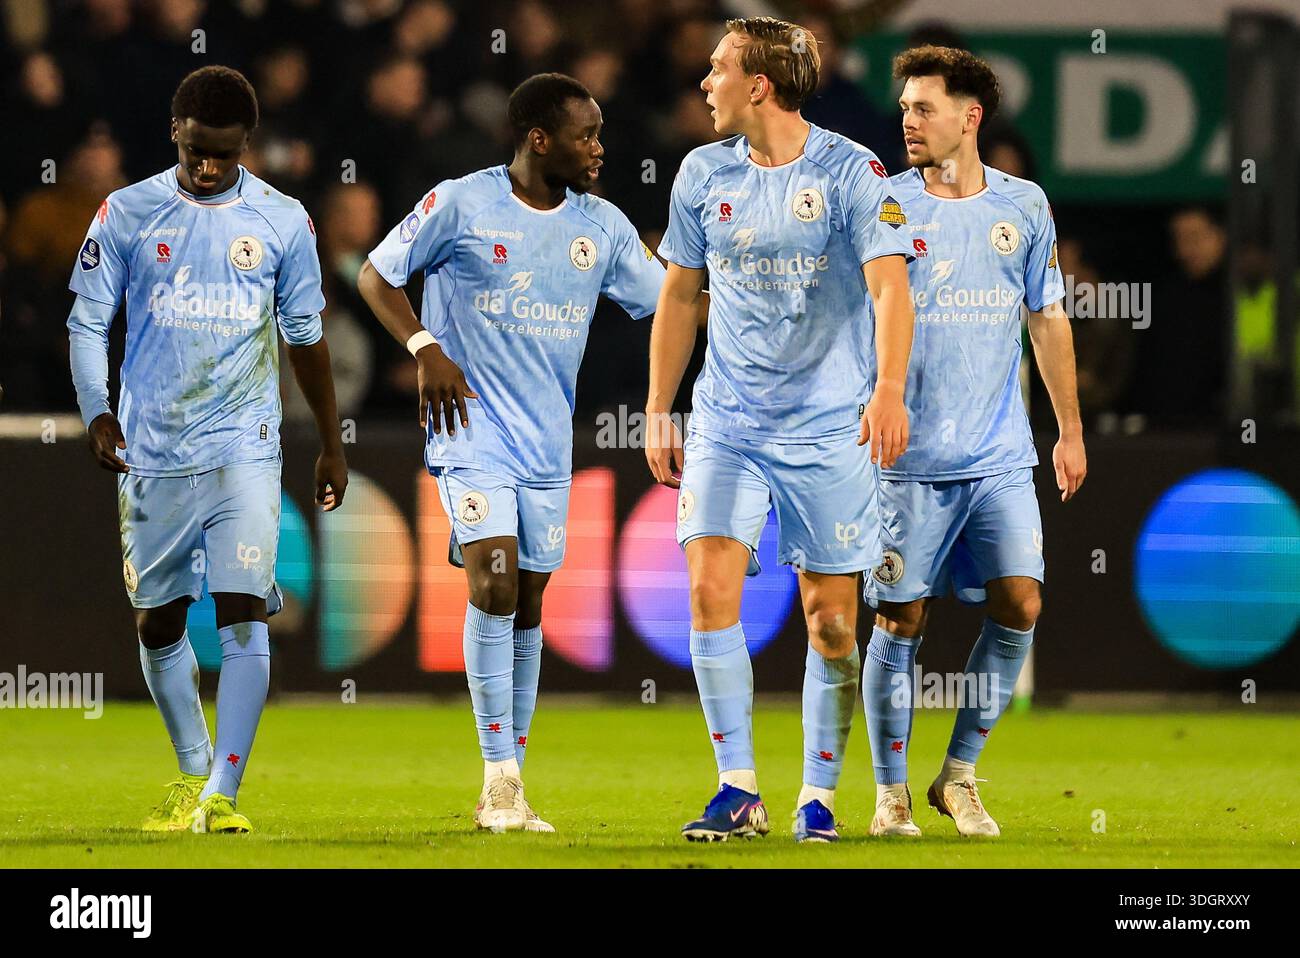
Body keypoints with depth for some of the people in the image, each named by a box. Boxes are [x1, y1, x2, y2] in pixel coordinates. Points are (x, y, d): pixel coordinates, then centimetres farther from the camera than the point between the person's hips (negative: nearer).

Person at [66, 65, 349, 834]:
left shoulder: (282, 222, 2)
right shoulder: (127, 215, 0)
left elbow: (306, 336, 12)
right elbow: (88, 321, 2)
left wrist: (332, 444, 17)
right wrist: (97, 414, -14)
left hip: (244, 446, -1)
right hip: (152, 450, 1)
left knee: (245, 612, -13)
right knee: (158, 620, 9)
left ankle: (222, 795, -15)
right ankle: (193, 772, 29)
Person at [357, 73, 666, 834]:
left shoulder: (602, 227, 6)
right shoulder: (461, 205, -7)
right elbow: (377, 275, 2)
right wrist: (426, 349, -11)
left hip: (548, 445, 5)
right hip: (473, 434, -5)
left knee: (528, 604, 7)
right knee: (493, 585, -17)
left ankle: (509, 788, 13)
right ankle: (500, 779, -14)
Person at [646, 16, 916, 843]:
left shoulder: (852, 172, -7)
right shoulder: (704, 176, 6)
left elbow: (889, 286, -16)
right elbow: (679, 297, 16)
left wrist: (889, 388, -31)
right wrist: (658, 413, 14)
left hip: (829, 430, -3)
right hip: (726, 425, 3)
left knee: (831, 618, 0)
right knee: (711, 589, -12)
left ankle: (819, 795, 13)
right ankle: (738, 790, -6)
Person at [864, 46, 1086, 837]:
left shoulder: (1024, 206, 7)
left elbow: (1049, 320, 15)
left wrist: (1070, 430, 15)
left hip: (1001, 456, 2)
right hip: (910, 456, -2)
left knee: (1019, 602, -8)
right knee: (901, 619, -2)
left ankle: (959, 776, 7)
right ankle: (891, 793, 10)